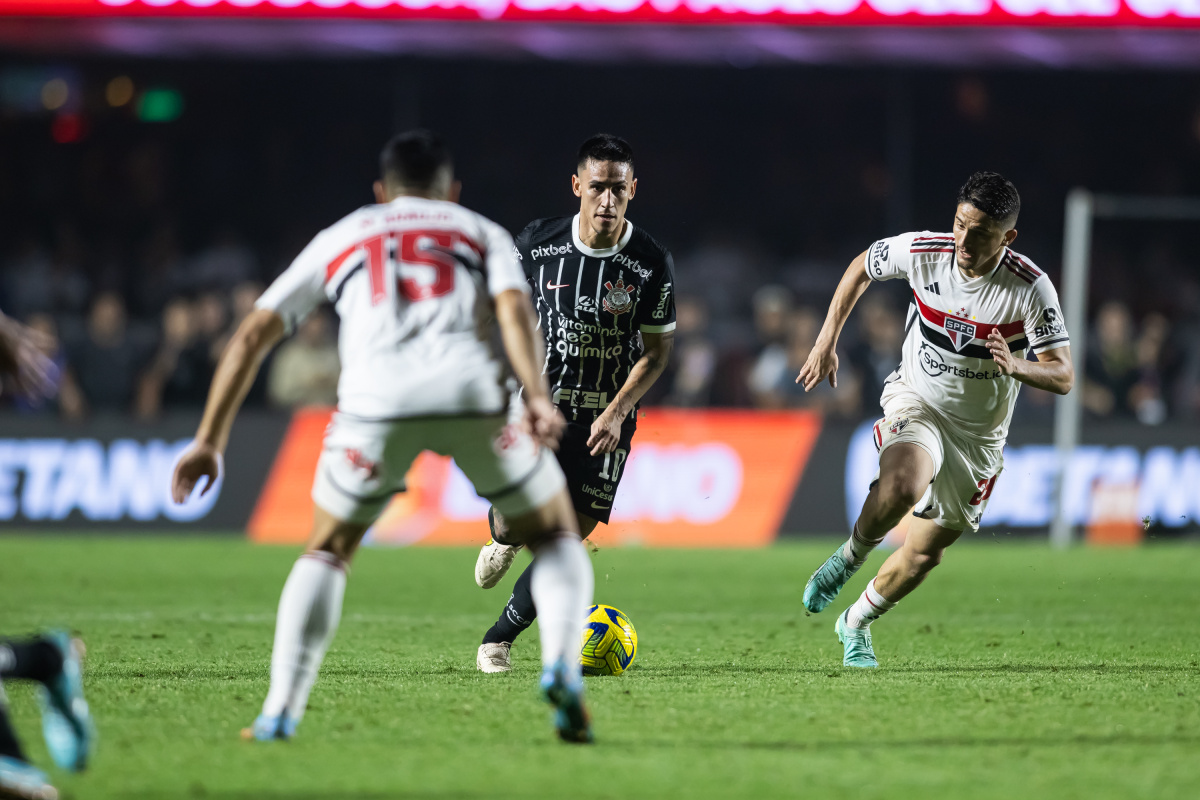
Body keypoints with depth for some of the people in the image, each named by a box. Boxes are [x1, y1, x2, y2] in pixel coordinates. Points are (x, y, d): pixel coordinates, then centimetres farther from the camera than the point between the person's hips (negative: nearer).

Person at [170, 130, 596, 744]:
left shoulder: (340, 238, 33)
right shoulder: (482, 232, 29)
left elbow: (253, 334, 25)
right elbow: (513, 307, 6)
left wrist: (209, 440, 26)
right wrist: (537, 396, -9)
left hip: (376, 398, 1)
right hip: (472, 393, -1)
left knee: (327, 550, 22)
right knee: (555, 537, 19)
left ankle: (281, 711, 8)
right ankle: (561, 666, -7)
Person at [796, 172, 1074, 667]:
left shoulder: (1031, 289, -21)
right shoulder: (921, 251, -16)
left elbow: (1063, 377, -18)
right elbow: (861, 268, 6)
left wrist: (1016, 367, -39)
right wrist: (826, 342, 2)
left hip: (978, 434, 1)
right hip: (916, 401, -1)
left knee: (924, 555, 8)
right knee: (904, 484, -35)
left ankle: (857, 624, 36)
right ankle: (852, 554, -5)